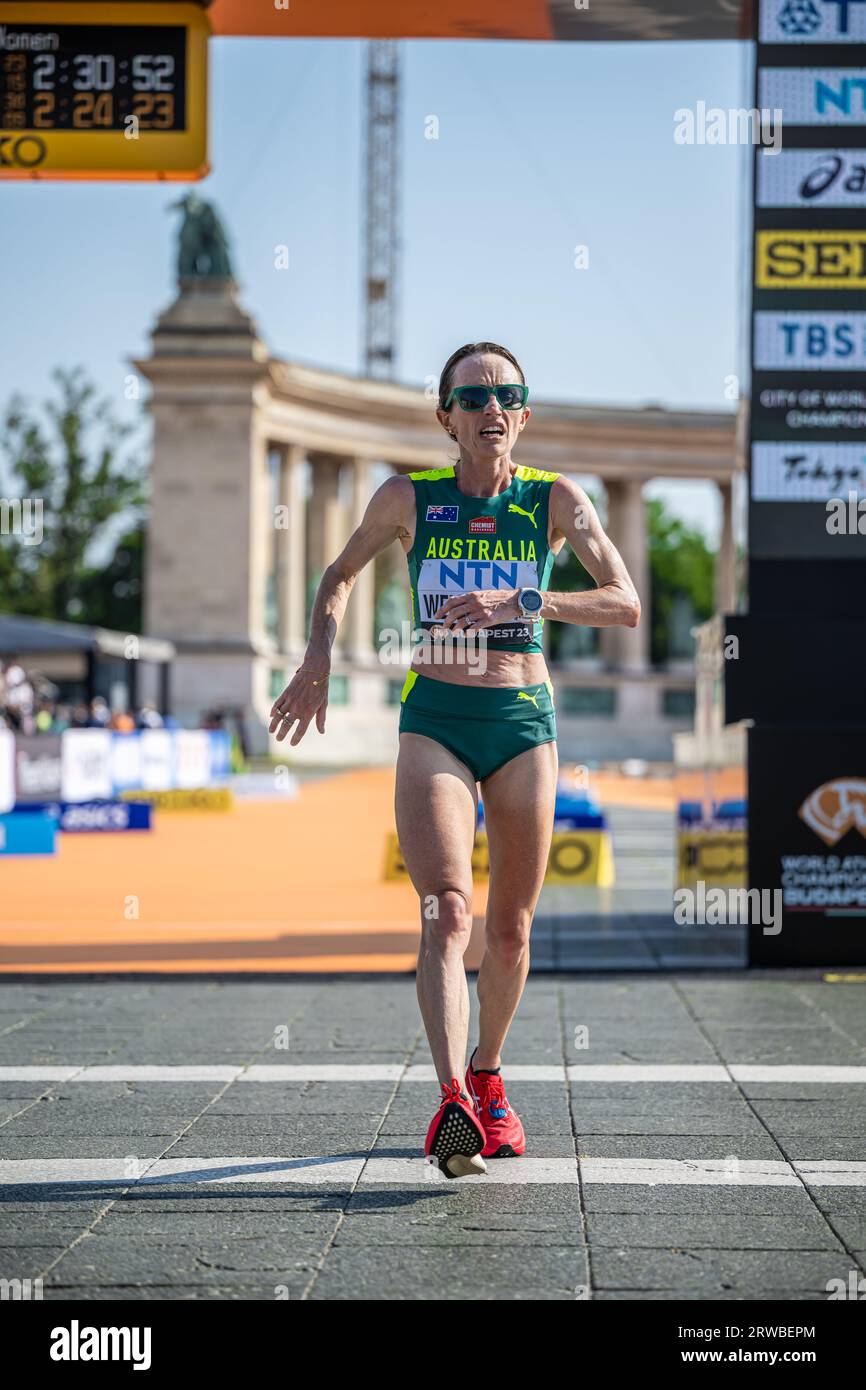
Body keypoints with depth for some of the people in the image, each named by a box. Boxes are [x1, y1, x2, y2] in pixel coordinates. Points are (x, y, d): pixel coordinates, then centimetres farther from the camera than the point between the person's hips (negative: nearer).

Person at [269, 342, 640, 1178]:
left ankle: (486, 1078, 33)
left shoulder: (555, 499, -1)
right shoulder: (408, 498, 0)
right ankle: (453, 1105, -29)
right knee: (448, 915, -18)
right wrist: (319, 654, 1)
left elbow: (625, 605, -11)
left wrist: (524, 601, -24)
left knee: (509, 929, 10)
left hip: (524, 723, 1)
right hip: (434, 723, -1)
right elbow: (341, 575, 18)